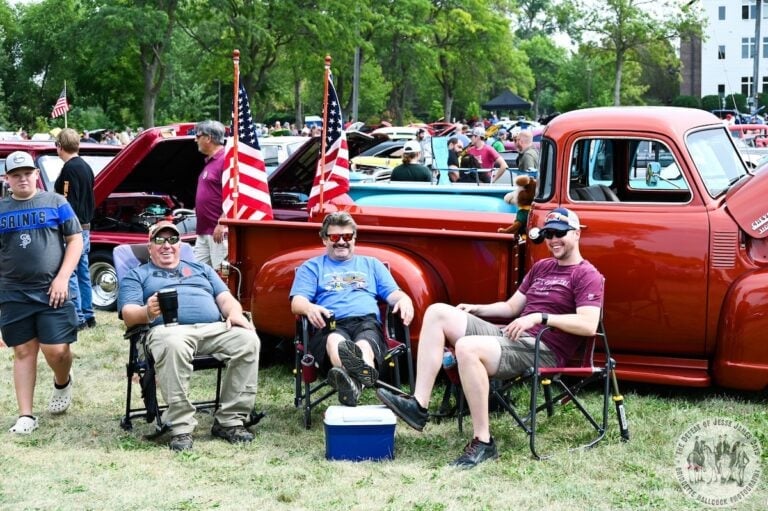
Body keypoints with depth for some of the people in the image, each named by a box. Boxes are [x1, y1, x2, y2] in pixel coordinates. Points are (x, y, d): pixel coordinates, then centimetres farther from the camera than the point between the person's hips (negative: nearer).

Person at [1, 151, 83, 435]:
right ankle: (26, 416, 9)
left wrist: (62, 277, -8)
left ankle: (62, 384, 26)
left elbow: (75, 240, 2)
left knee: (56, 350, -8)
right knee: (23, 352, 5)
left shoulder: (56, 203, 3)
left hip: (52, 291, -2)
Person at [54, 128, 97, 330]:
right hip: (85, 227, 10)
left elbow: (69, 203, -20)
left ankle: (78, 318, -6)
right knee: (83, 273, 14)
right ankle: (88, 315, 19)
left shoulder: (69, 169, -15)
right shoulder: (85, 167, 14)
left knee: (69, 274, -6)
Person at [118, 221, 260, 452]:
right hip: (169, 329, -3)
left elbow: (226, 298, 22)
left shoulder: (201, 269, 34)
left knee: (248, 340, -27)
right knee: (174, 345, -41)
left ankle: (230, 420, -20)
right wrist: (147, 312, -17)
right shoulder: (137, 275, 24)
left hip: (214, 328, 4)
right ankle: (181, 428, -34)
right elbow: (128, 315, 8)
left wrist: (235, 313, -3)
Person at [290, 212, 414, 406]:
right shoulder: (312, 267, 26)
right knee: (335, 341, -41)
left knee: (364, 343, -39)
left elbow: (393, 294, 21)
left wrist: (404, 299, -6)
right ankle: (362, 375, -74)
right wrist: (309, 308, -15)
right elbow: (297, 302, 11)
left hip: (367, 323, 1)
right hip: (330, 325, -1)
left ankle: (353, 382, -73)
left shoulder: (372, 264, 32)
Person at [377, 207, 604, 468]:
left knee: (467, 347, -35)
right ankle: (418, 405, -15)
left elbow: (589, 325, -18)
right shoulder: (541, 267, 24)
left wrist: (540, 317, -22)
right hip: (509, 335, 9)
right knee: (438, 312, -3)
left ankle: (483, 442, -27)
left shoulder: (586, 275, -3)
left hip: (542, 350, -9)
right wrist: (476, 309, 10)